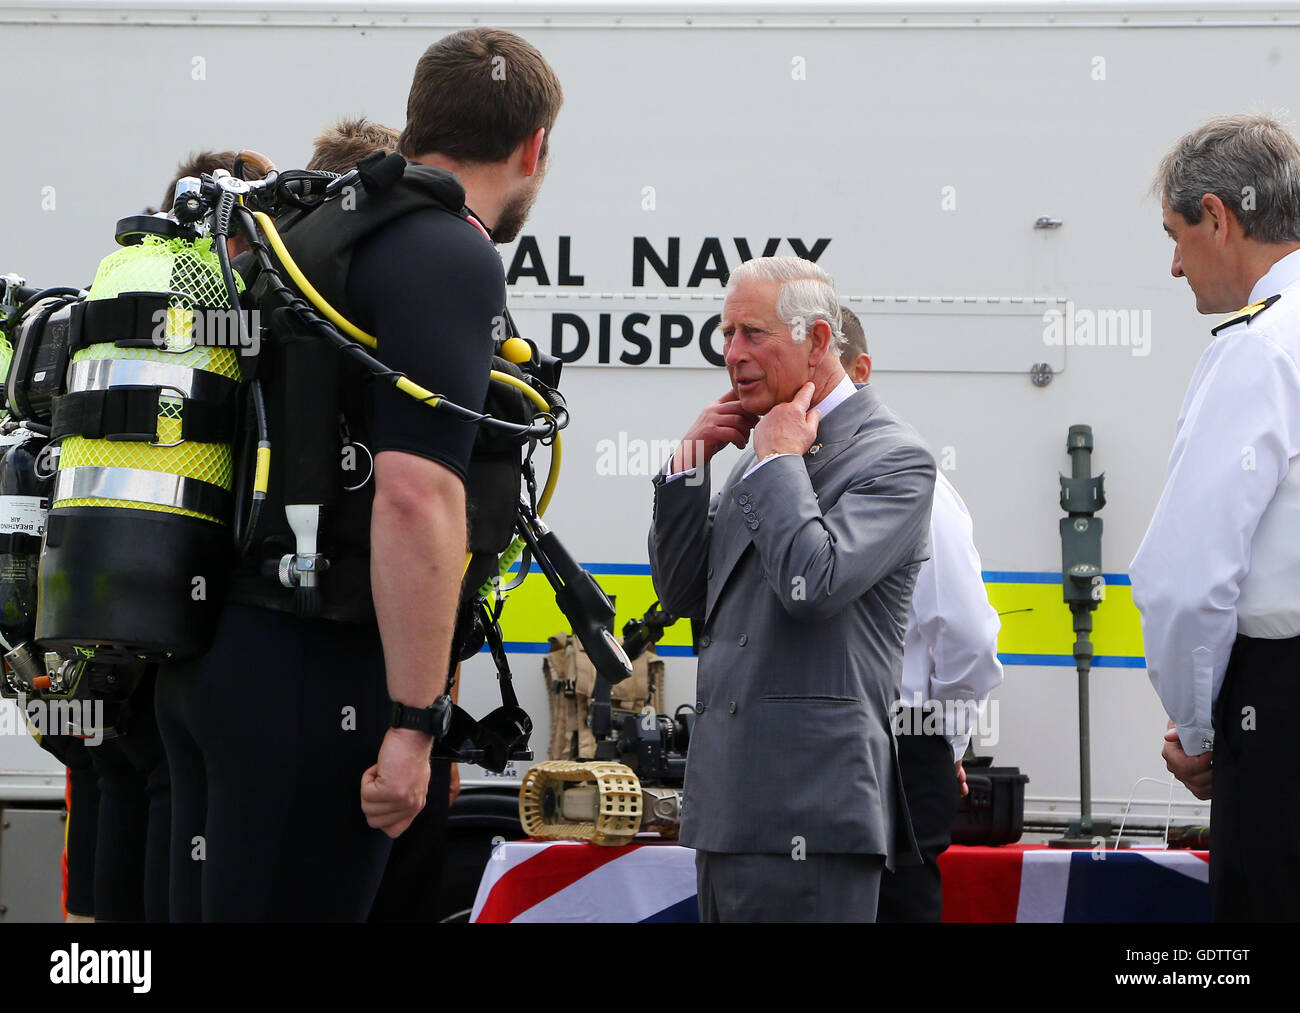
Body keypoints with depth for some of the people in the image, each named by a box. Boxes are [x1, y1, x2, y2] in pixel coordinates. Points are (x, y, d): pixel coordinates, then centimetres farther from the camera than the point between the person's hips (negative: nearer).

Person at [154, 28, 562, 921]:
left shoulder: (314, 234, 19)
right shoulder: (453, 256, -10)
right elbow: (415, 493, -20)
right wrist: (414, 724, -19)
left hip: (205, 650, 9)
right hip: (309, 670, -9)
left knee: (211, 902, 13)